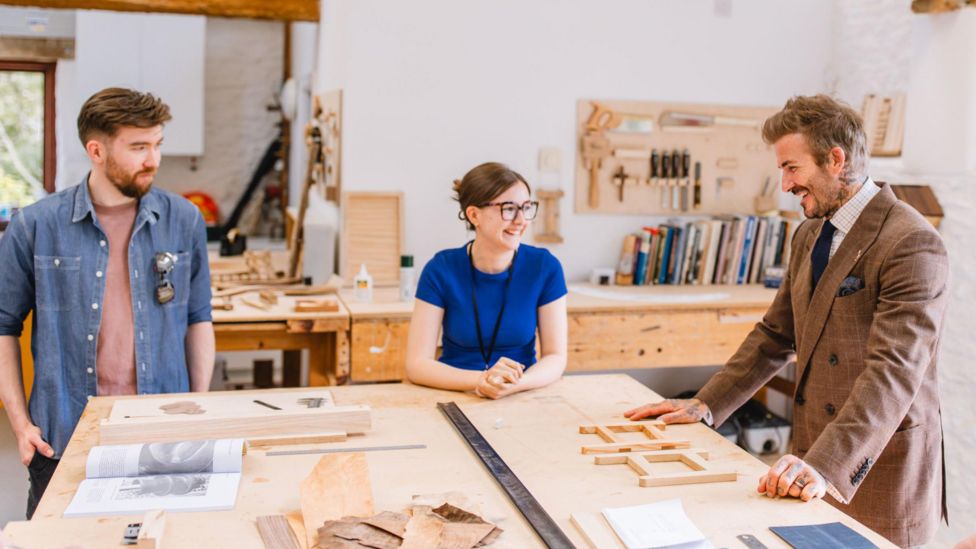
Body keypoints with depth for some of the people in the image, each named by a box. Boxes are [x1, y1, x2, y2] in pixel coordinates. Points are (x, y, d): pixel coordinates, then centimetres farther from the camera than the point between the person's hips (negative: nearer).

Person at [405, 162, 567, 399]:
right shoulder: (441, 269, -9)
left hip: (522, 398, 1)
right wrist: (480, 380, -28)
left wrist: (515, 383, -25)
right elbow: (417, 364, -12)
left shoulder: (545, 266, -7)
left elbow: (556, 357, -5)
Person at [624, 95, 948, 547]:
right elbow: (775, 335, 15)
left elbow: (894, 371, -24)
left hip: (882, 467, -7)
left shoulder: (911, 244, -16)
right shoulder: (810, 236, 10)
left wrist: (825, 464, -32)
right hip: (815, 462, 7)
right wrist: (705, 405, 7)